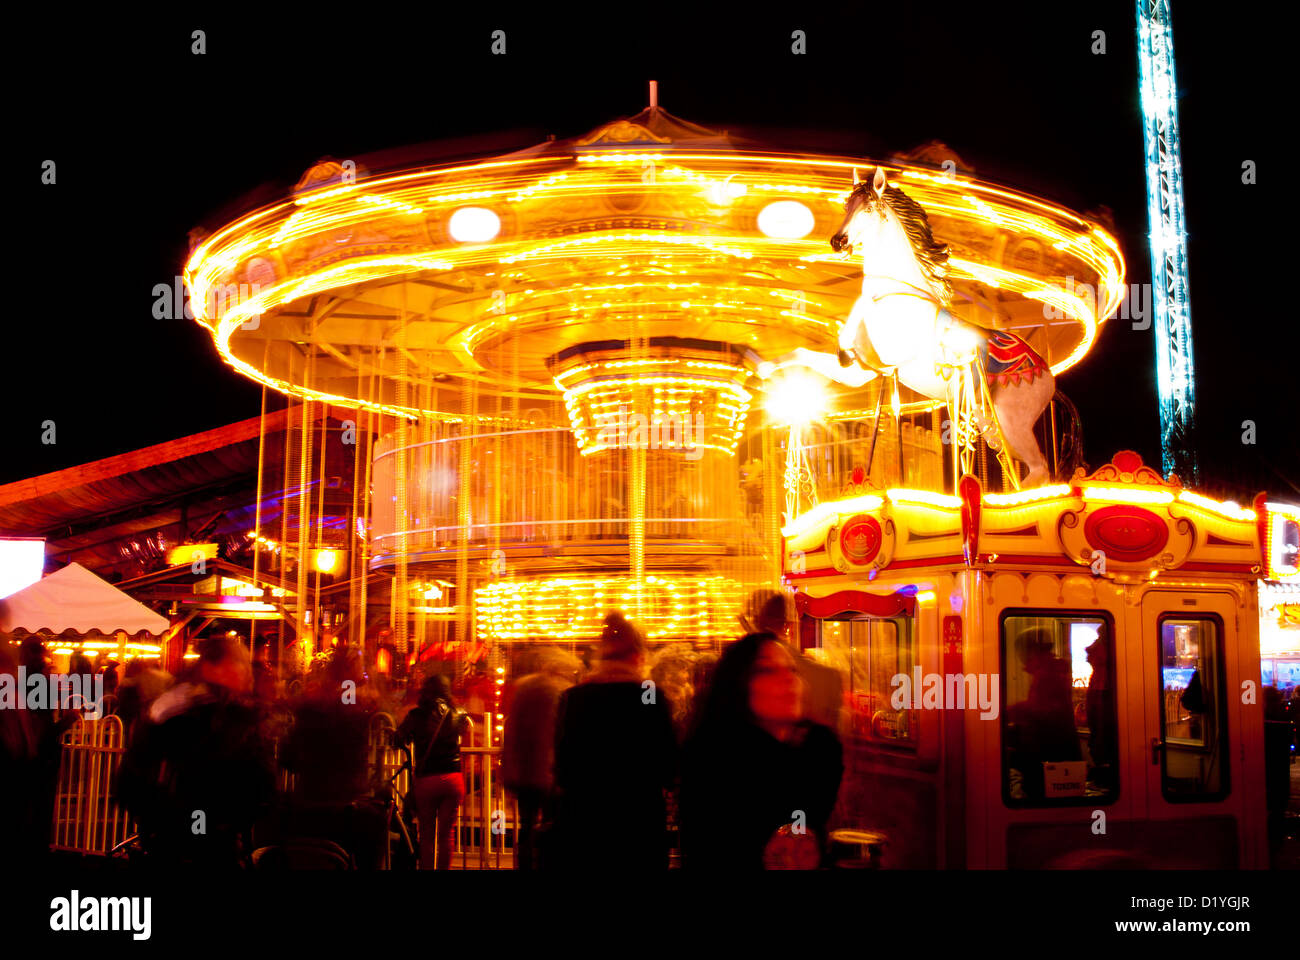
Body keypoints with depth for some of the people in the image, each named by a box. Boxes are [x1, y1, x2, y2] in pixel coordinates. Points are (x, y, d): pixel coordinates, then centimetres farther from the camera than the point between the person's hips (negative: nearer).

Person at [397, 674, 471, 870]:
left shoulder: (416, 715, -3)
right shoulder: (456, 714, 1)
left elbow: (399, 740, 6)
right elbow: (468, 724, 22)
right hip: (453, 778, 1)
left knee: (426, 834, 11)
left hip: (426, 780, -1)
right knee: (446, 833, 10)